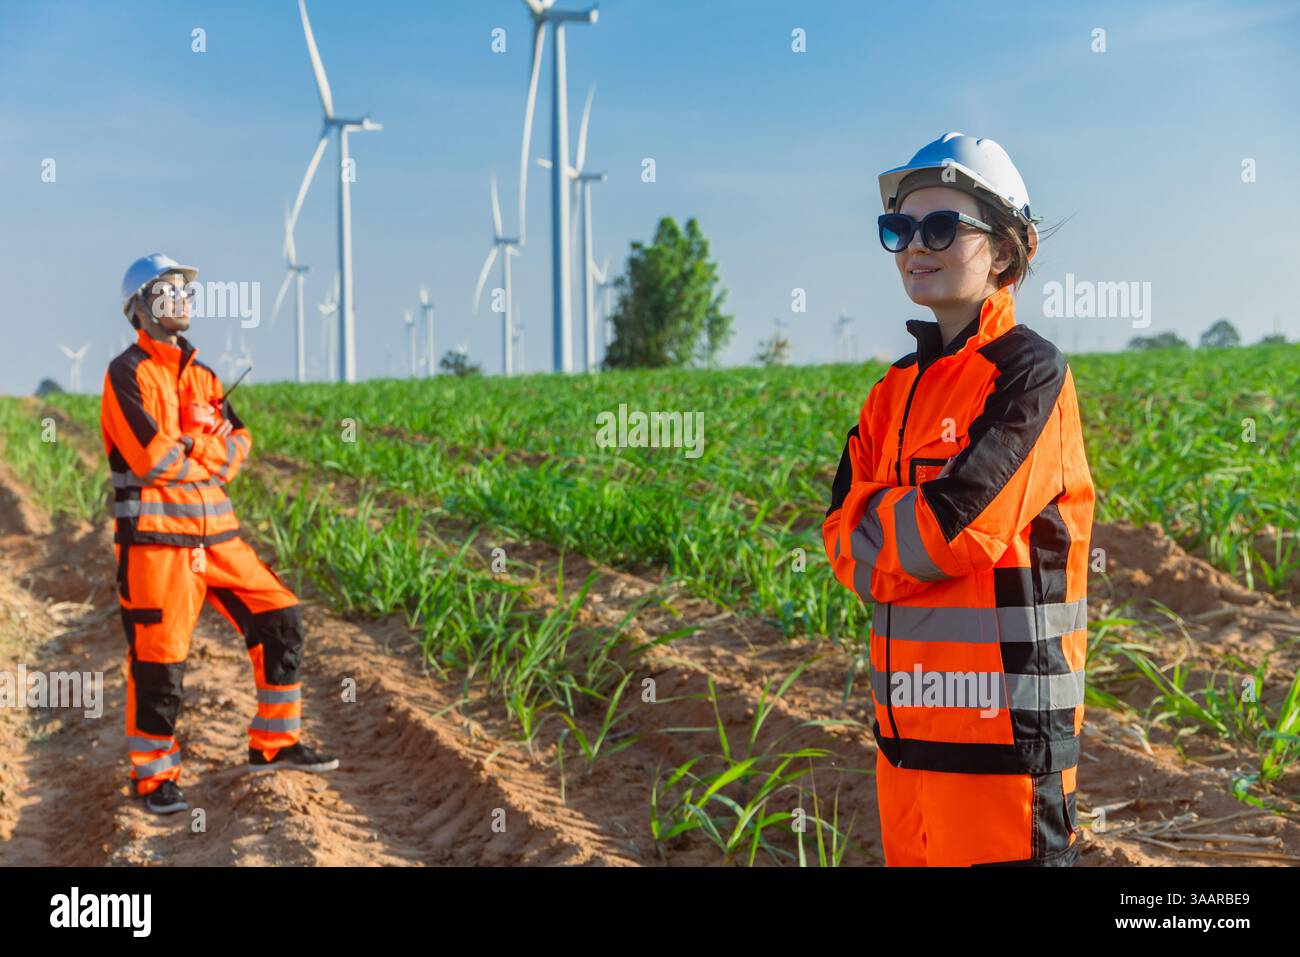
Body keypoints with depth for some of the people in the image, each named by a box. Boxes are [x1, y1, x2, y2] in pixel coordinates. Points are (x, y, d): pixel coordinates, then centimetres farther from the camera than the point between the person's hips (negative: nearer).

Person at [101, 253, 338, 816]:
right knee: (159, 660, -5)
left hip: (216, 533, 7)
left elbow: (239, 445, 6)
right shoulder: (128, 373, -6)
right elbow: (153, 456, -18)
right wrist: (210, 447, -3)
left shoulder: (201, 376, 17)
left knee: (279, 620, 4)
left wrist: (187, 448, -11)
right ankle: (153, 776, 11)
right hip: (156, 538, -7)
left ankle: (272, 744, 15)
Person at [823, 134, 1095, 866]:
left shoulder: (1030, 373, -8)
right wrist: (911, 519, -12)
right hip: (908, 720, 7)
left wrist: (874, 521, -2)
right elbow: (848, 550, 5)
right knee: (915, 853, 14)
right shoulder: (896, 391, 14)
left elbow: (958, 524, -19)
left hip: (1007, 719, -7)